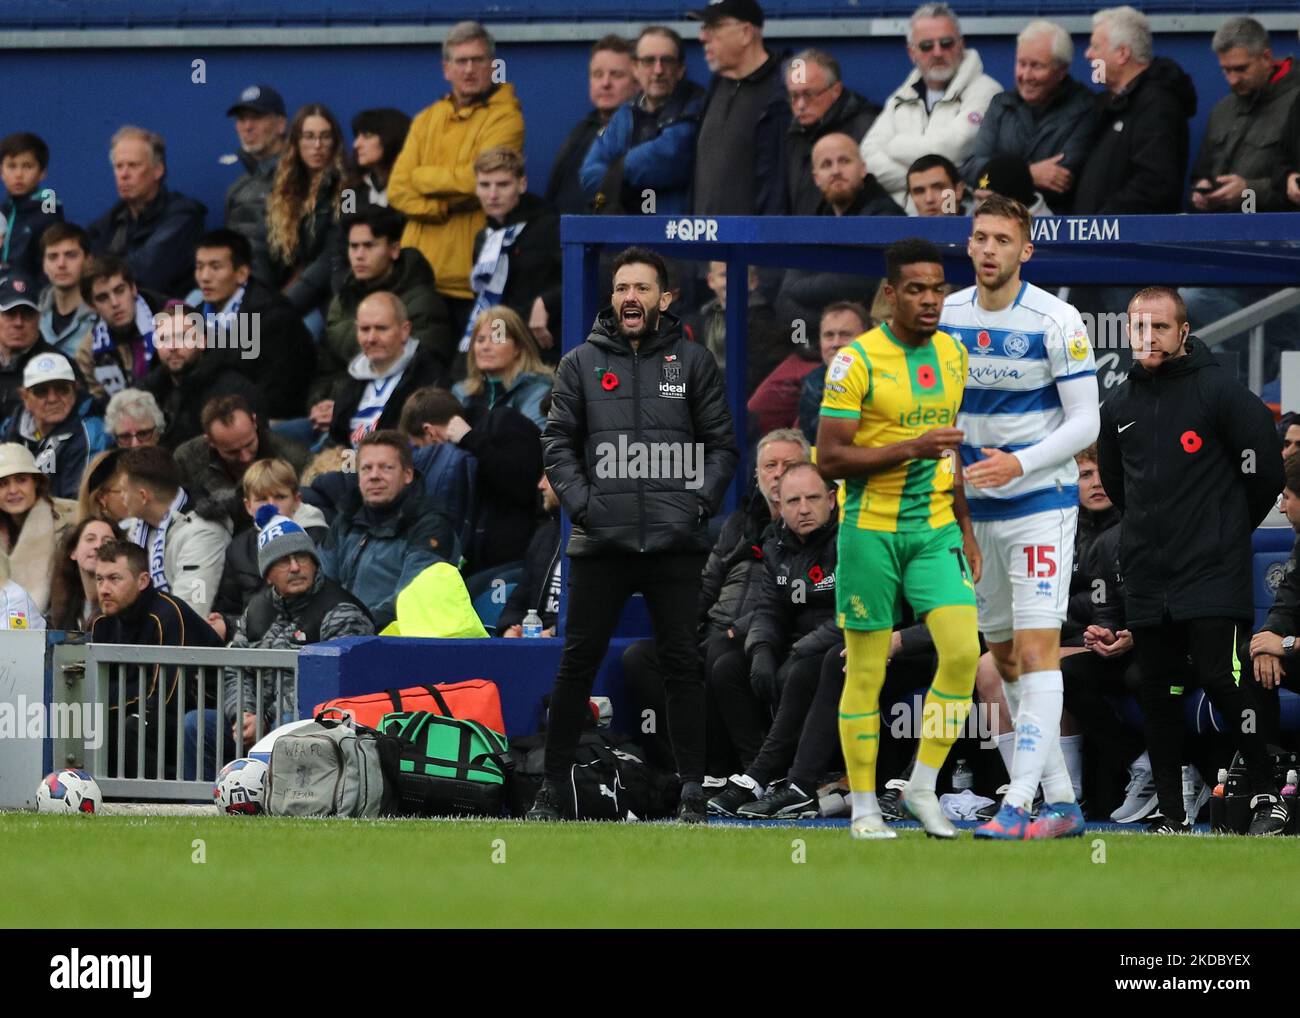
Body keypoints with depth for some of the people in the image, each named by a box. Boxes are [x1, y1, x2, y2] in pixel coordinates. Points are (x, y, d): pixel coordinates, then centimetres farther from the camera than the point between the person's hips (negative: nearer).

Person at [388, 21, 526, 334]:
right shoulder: (427, 120, 15)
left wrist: (422, 178, -1)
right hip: (421, 272, 5)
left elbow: (479, 179, -14)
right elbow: (397, 190, 6)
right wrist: (444, 208, -11)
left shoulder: (505, 118, -1)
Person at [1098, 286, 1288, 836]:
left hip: (1214, 573, -5)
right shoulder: (1119, 405, 11)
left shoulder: (1220, 391, -7)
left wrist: (1228, 530, 6)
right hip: (1145, 578, 5)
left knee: (1220, 678, -14)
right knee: (1158, 694, 4)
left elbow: (1265, 471, -4)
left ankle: (1267, 794, -2)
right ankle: (1171, 816, 8)